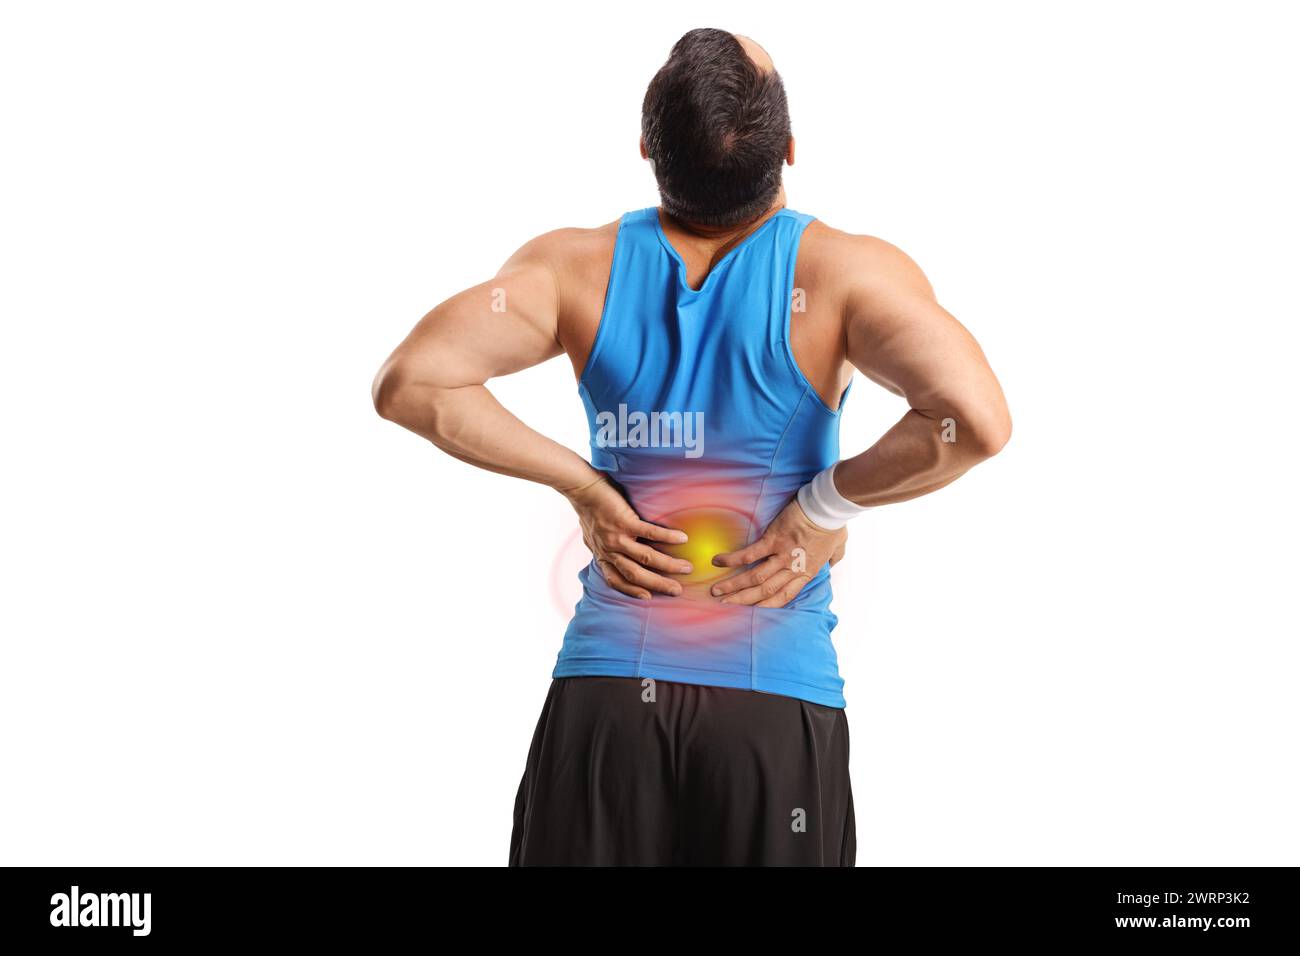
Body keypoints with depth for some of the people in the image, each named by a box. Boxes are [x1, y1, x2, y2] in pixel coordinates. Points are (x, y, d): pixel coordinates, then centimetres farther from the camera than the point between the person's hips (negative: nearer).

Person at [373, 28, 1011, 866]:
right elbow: (979, 420, -24)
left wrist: (580, 483, -5)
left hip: (606, 698, 2)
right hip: (781, 704, -1)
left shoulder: (581, 267, -4)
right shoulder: (844, 271, -10)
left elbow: (407, 384, -12)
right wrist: (830, 503, -10)